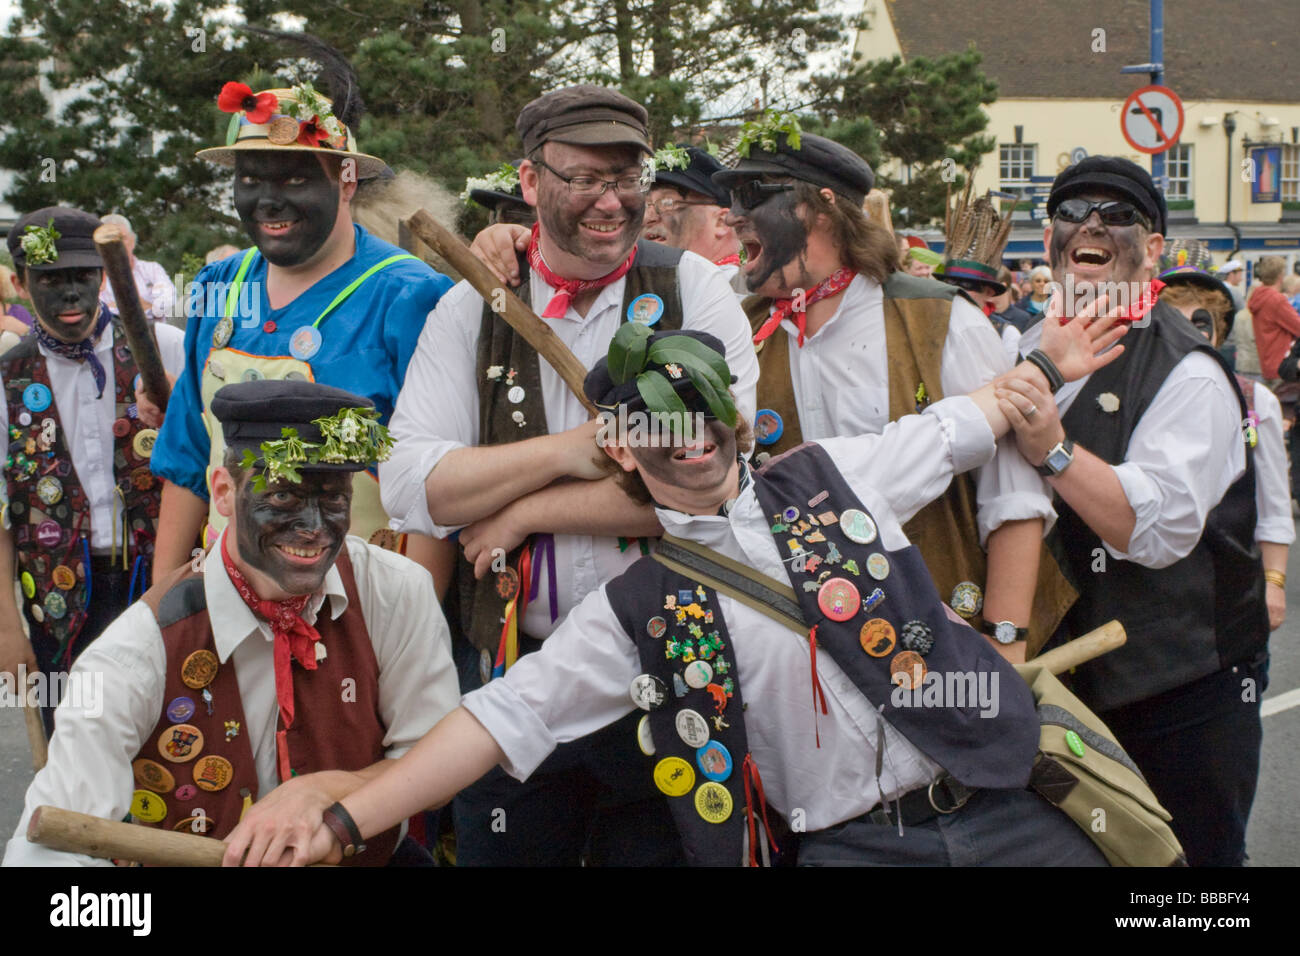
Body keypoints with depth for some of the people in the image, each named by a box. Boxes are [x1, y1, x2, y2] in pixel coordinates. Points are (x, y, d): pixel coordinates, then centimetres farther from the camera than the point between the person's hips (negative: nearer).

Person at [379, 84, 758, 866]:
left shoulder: (691, 288, -2)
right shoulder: (473, 309, 4)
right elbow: (411, 487, -6)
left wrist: (524, 513, -11)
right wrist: (568, 452, -16)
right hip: (509, 674, 2)